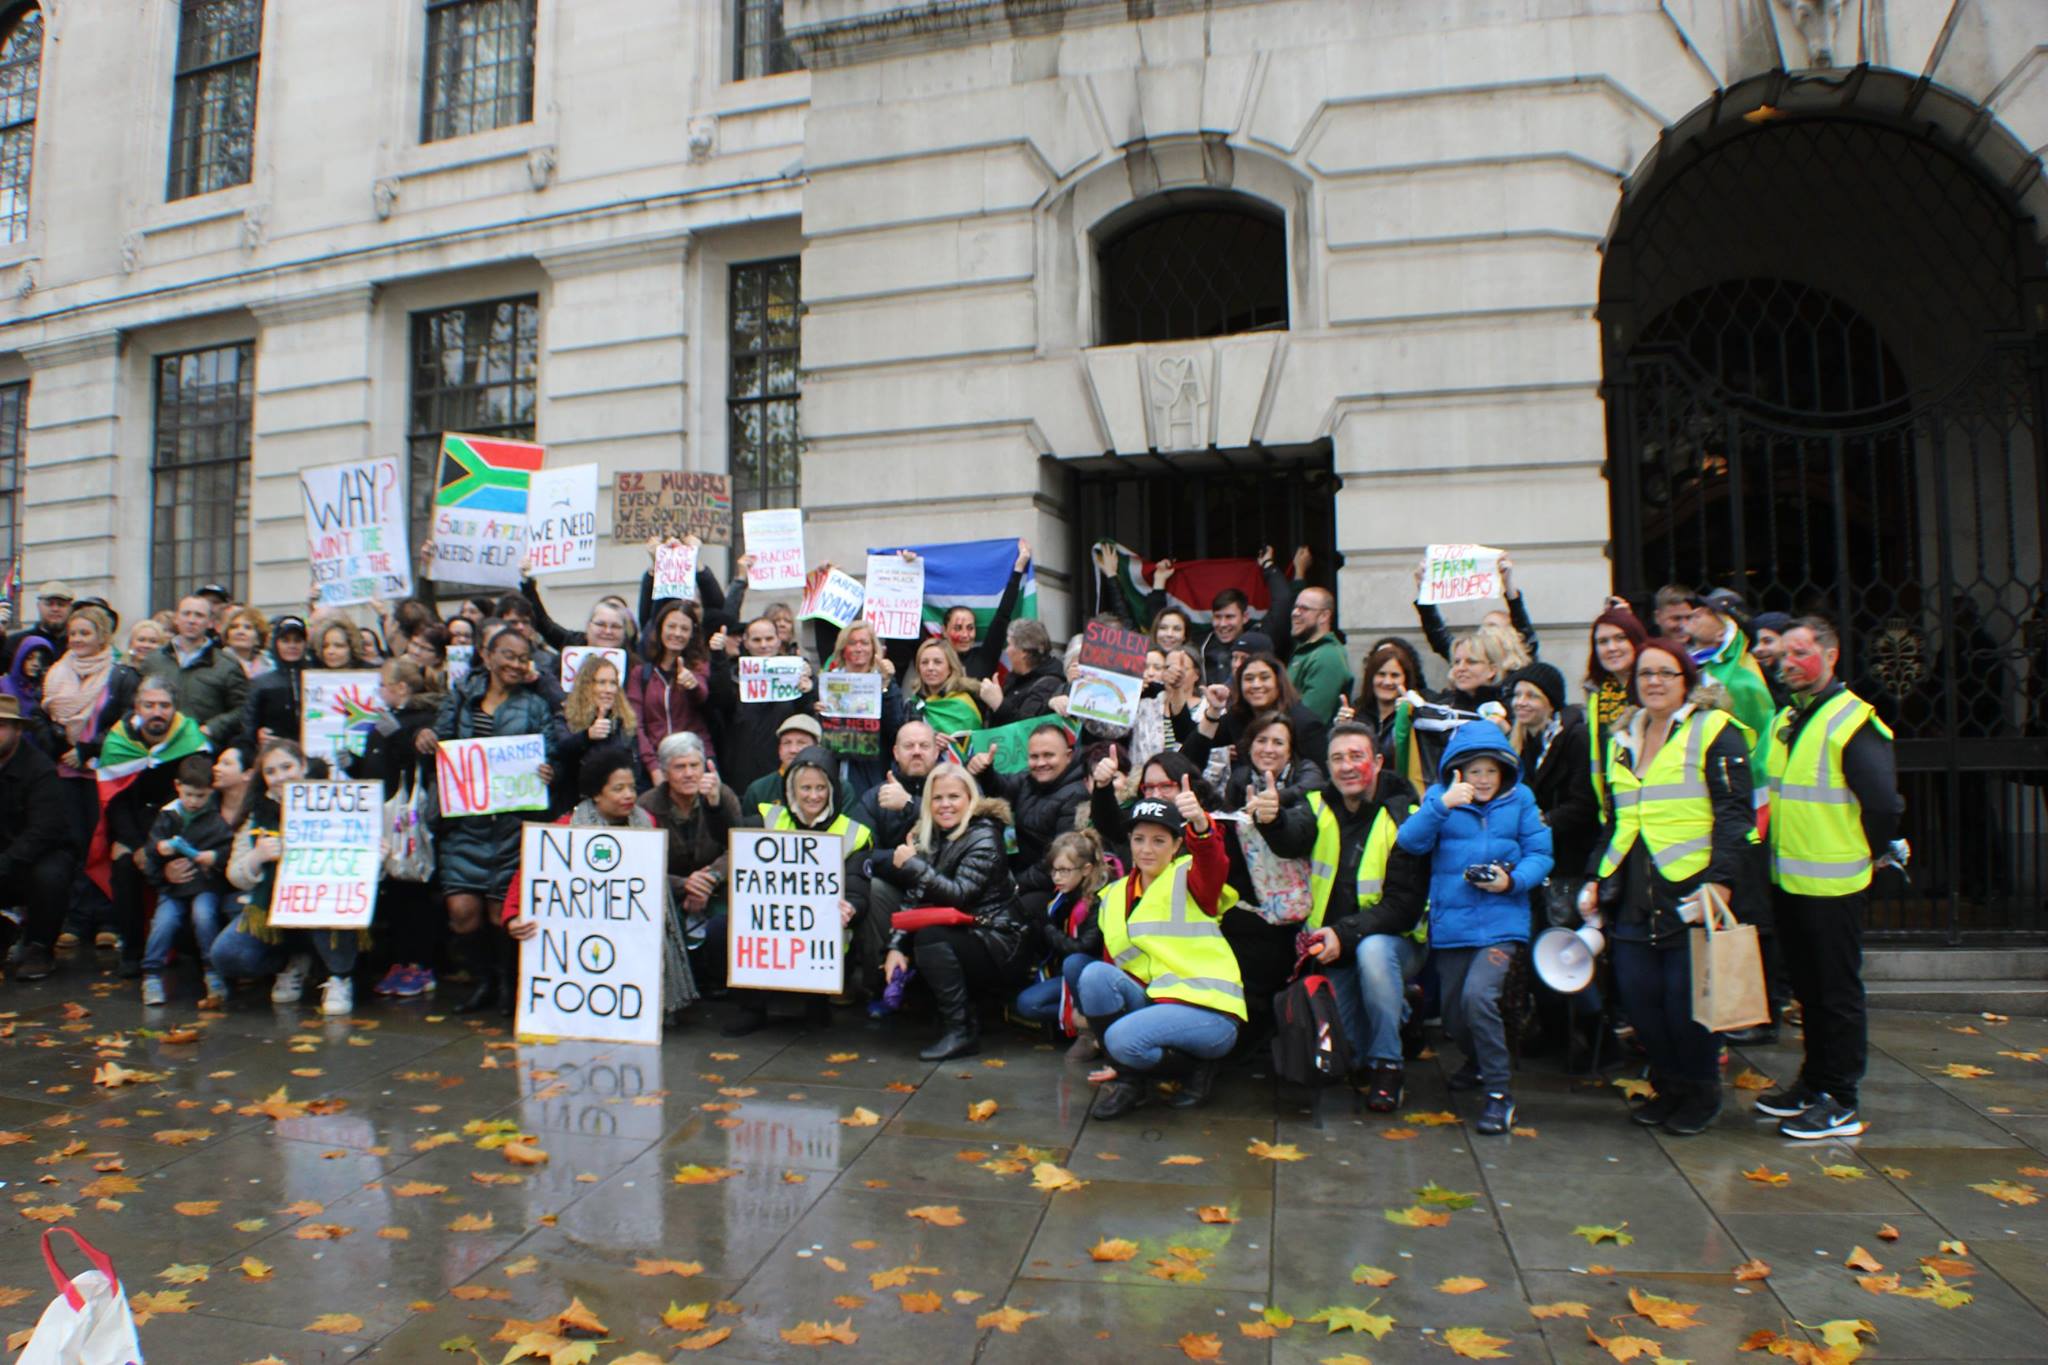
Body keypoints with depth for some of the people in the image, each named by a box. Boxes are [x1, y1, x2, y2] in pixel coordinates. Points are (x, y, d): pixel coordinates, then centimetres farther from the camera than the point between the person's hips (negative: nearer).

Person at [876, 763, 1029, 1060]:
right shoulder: (927, 836, 7)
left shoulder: (984, 838, -13)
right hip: (959, 936, 8)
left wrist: (912, 865, -29)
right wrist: (896, 947, -11)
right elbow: (913, 899, 1)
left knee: (930, 936, -28)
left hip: (997, 944, -8)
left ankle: (962, 1032, -23)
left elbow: (959, 895, -25)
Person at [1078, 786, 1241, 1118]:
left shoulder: (1188, 879, -2)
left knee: (1122, 1038, -30)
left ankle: (1194, 1069, 0)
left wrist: (1201, 825, -49)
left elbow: (1213, 865, -28)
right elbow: (1113, 964, 19)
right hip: (1152, 1002, 6)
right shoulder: (1114, 897, 14)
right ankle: (1127, 1078, -7)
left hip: (1208, 1010, -6)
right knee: (1094, 974, -21)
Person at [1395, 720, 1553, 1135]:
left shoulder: (1520, 800, 4)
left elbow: (1540, 856, 1)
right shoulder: (1439, 796, 3)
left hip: (1501, 921, -2)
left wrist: (1513, 881, -18)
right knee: (1454, 1017, 12)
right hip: (1451, 925, 2)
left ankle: (1499, 1093, -8)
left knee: (1477, 995, -25)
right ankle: (1480, 1062, 46)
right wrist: (1442, 805, -26)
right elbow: (1410, 841, -13)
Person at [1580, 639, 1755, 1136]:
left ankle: (1702, 1092, 21)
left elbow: (1735, 813, -8)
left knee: (1685, 1001, -1)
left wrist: (1721, 880, -17)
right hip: (1632, 898, 6)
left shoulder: (1714, 730, -2)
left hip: (1689, 894, -6)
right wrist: (1596, 880, 16)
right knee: (1637, 999, 5)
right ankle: (1669, 1085, 26)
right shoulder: (1623, 740, 18)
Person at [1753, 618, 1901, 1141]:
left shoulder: (1854, 721, -13)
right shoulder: (1785, 721, 11)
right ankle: (1814, 1081, 29)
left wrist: (1858, 857, -4)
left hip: (1831, 886, -8)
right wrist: (1779, 853, 14)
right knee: (1808, 989, 17)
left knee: (1838, 993, 2)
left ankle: (1841, 1102, 11)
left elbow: (1882, 804, -15)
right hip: (1787, 882, 8)